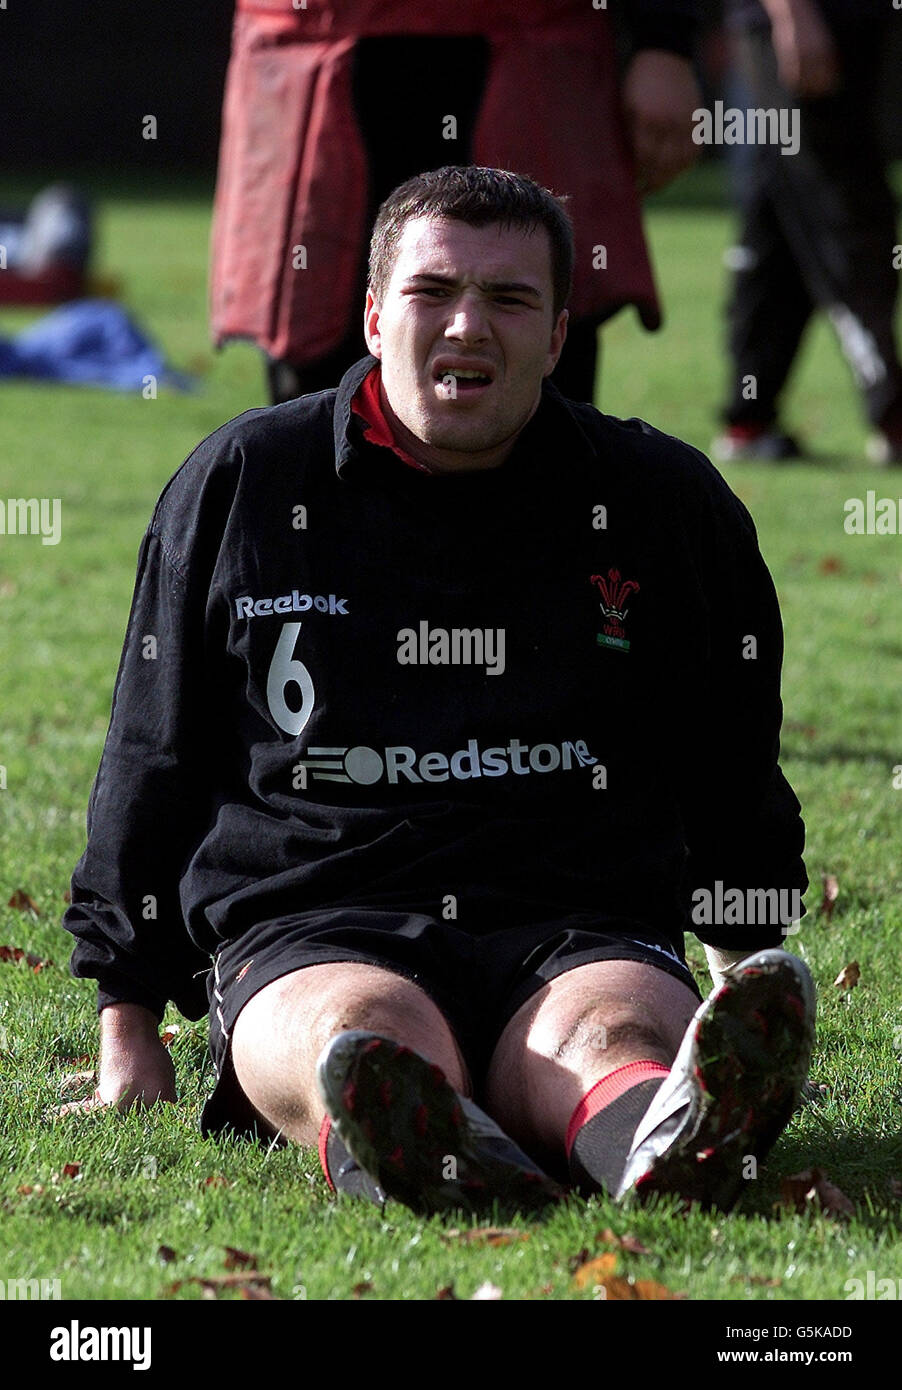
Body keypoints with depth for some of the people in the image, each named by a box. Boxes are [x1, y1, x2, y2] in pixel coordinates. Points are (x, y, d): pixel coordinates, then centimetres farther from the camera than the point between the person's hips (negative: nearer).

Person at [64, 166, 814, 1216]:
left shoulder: (664, 504, 14)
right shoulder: (239, 483, 12)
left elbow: (732, 773, 28)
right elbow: (152, 765, 18)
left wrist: (753, 972, 27)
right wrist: (128, 1032, 16)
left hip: (583, 929, 1)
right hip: (308, 930, 0)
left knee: (611, 1037, -37)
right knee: (371, 1045, -38)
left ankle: (669, 1142, -72)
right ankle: (444, 1164, -72)